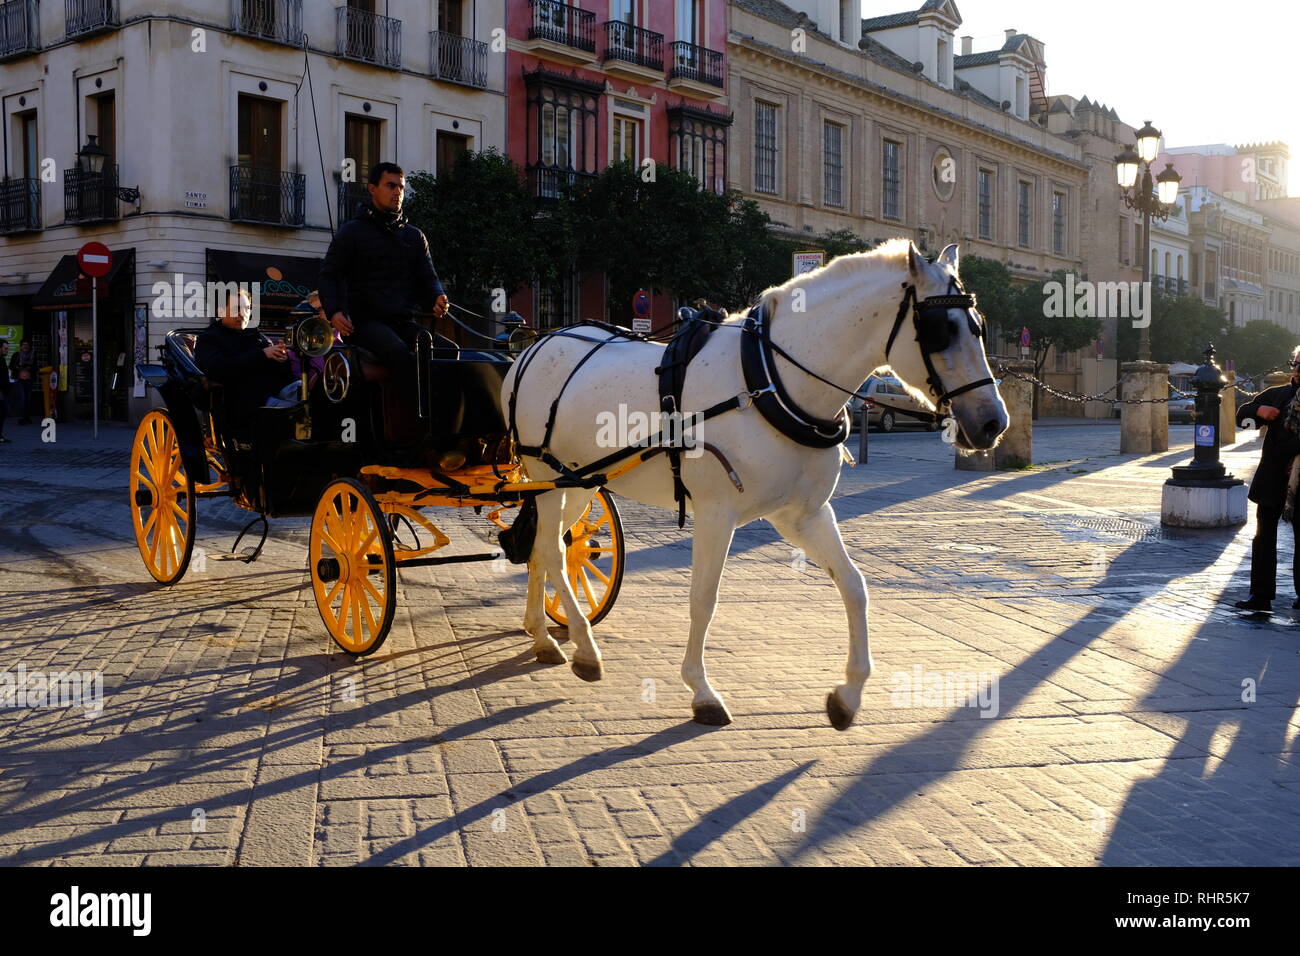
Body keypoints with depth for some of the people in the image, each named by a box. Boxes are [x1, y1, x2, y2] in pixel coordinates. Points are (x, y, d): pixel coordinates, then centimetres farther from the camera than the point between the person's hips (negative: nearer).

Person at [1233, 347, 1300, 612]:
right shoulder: (1276, 394, 10)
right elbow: (1242, 416, 13)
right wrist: (1259, 411, -8)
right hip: (1271, 480, 4)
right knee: (1264, 538, 4)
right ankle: (1261, 595, 9)